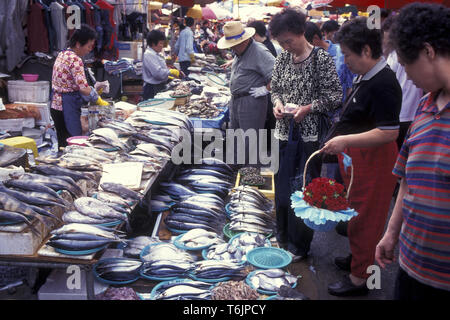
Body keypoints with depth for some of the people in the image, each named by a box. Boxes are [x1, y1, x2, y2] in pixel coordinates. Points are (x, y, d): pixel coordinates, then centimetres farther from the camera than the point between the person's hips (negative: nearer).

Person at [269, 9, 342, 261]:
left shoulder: (321, 59, -9)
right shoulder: (283, 59, 7)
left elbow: (335, 97, -8)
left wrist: (308, 108, -19)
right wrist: (277, 102, -3)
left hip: (309, 136, -6)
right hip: (285, 133, 6)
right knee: (282, 186, 13)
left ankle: (299, 246, 16)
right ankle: (283, 237, 31)